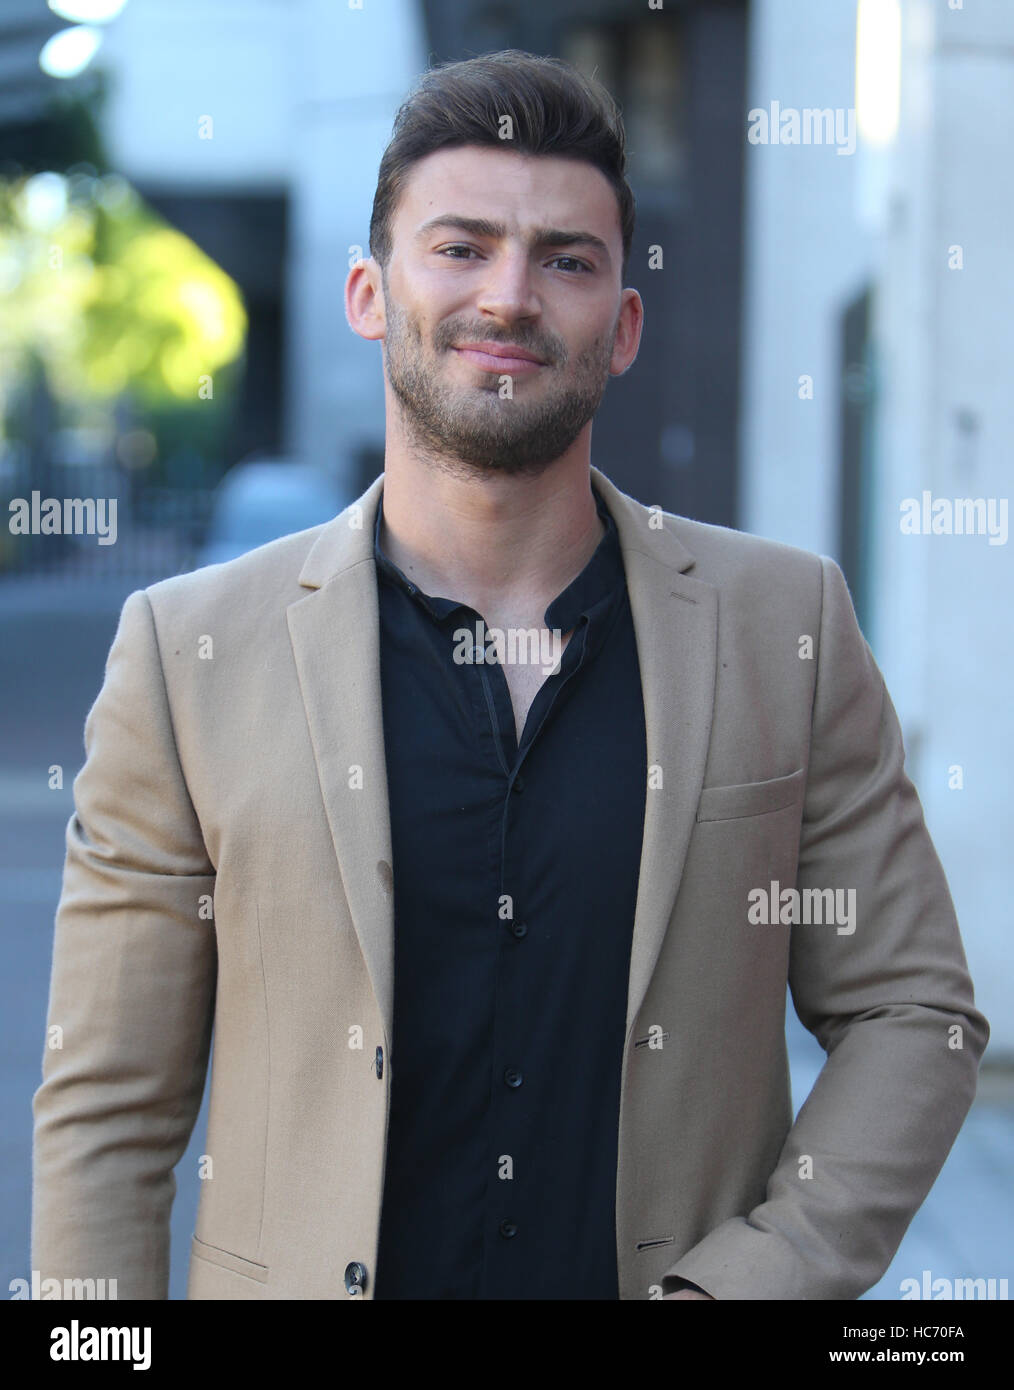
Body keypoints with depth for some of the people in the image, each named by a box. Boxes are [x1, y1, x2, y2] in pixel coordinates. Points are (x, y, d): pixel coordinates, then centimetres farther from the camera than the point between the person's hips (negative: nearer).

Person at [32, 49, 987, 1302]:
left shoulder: (787, 624, -2)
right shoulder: (189, 649, -6)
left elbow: (913, 1010, 2)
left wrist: (753, 1281, -10)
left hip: (680, 1269, 1)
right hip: (304, 1279, 0)